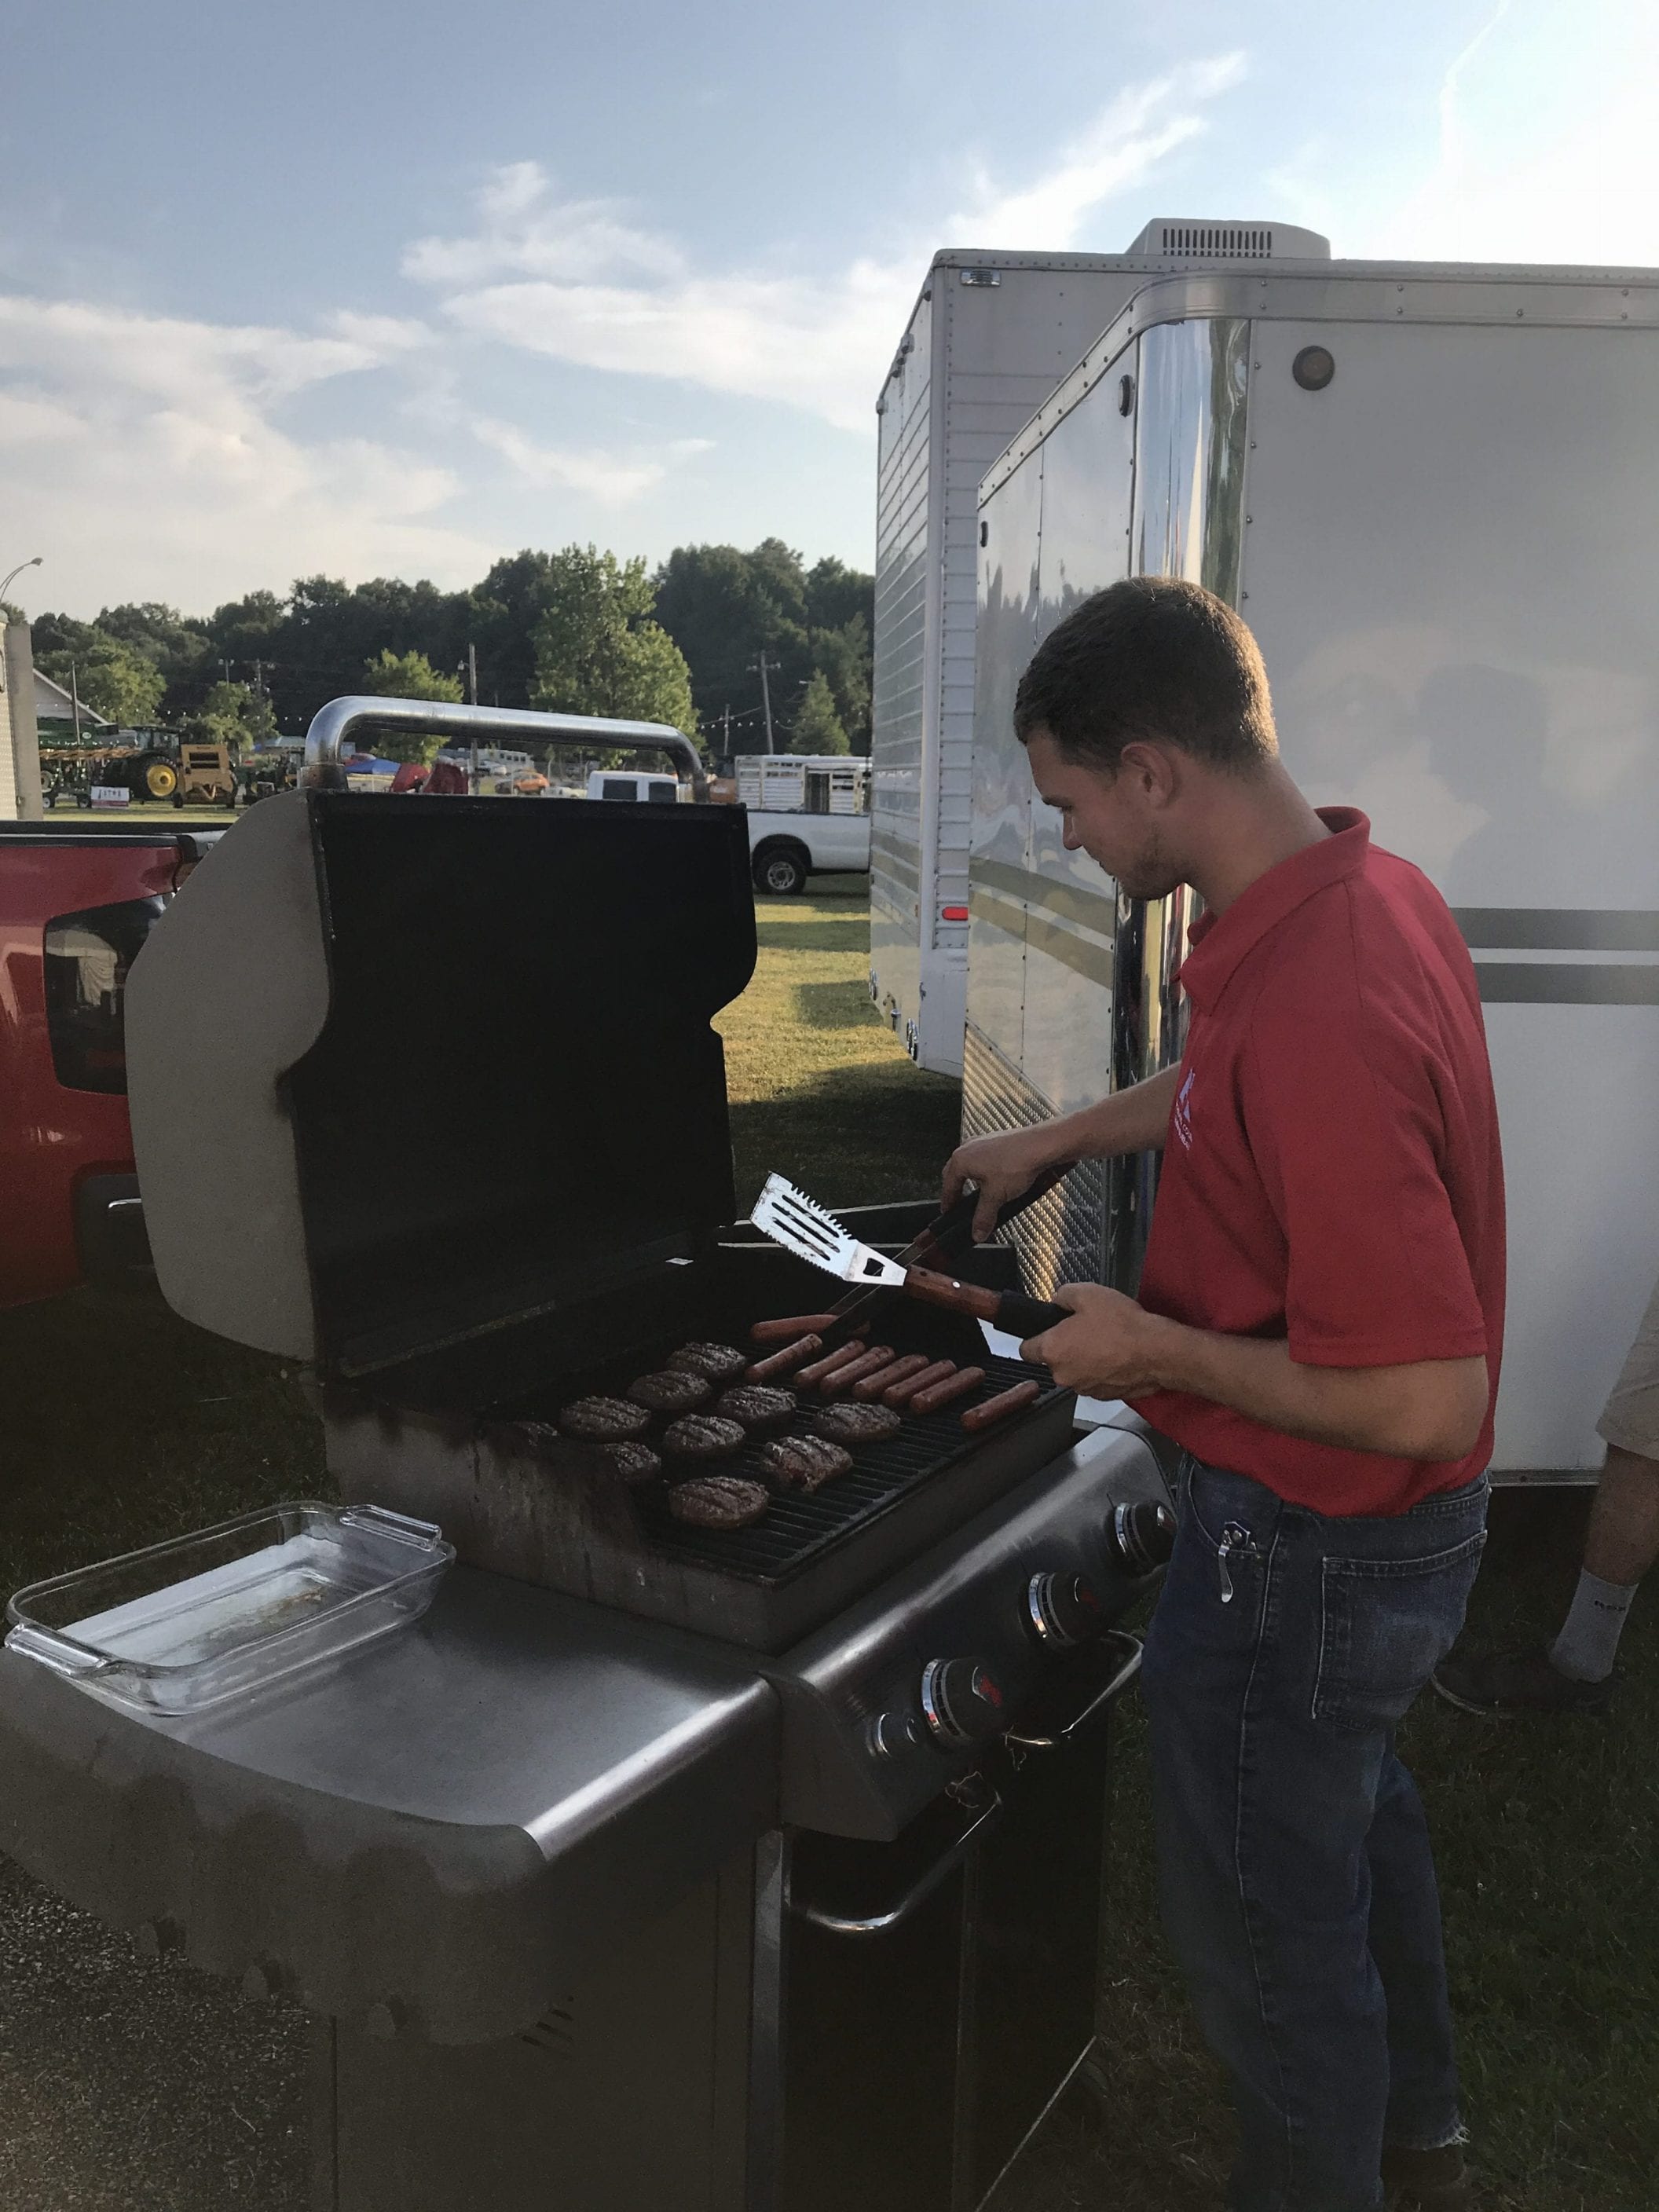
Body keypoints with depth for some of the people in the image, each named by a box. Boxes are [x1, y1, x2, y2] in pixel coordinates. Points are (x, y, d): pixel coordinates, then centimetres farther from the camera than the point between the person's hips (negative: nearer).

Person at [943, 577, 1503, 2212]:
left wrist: (1158, 1351, -23)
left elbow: (1428, 1402, -34)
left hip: (1305, 1549, -10)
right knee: (1355, 1803, 32)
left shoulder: (1314, 1020, -36)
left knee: (1265, 1921, 15)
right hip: (1395, 1527, 10)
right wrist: (1056, 1140, 19)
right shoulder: (1376, 892, -4)